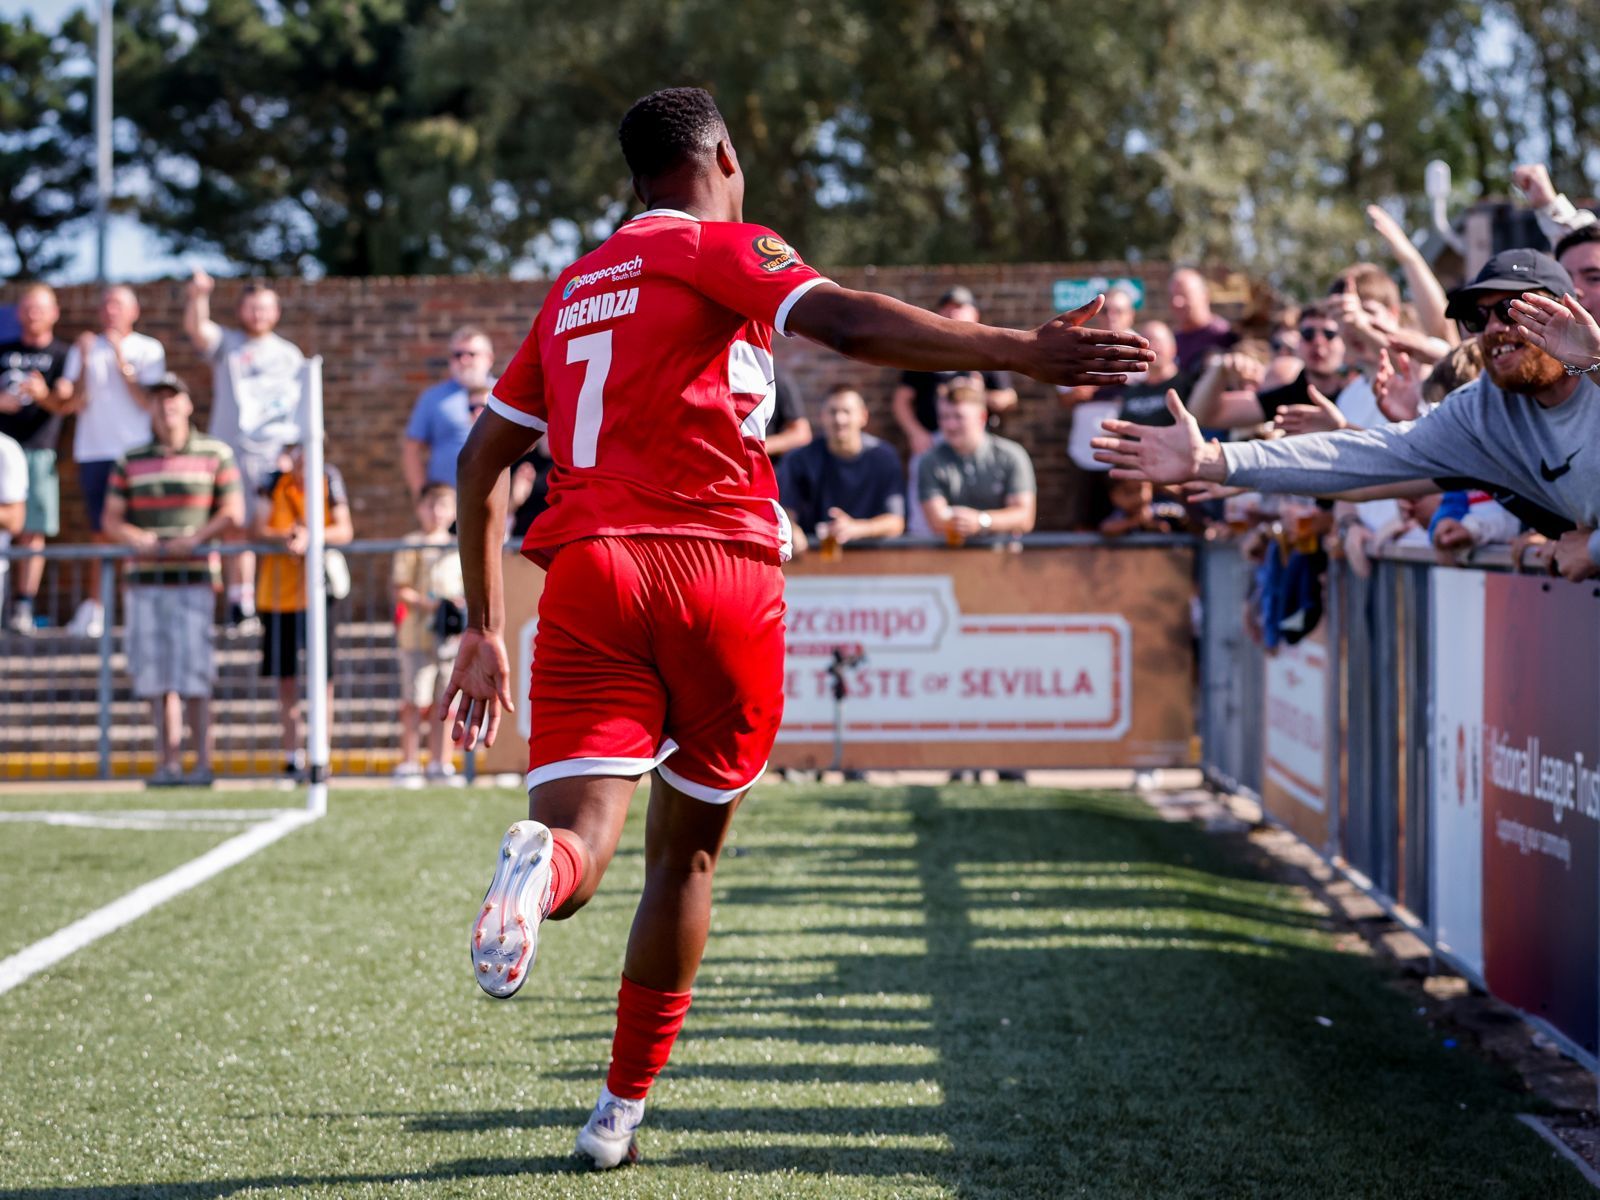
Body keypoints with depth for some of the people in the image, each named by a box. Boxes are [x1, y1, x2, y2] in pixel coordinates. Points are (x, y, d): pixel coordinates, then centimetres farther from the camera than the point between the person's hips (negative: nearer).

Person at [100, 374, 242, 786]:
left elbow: (233, 512, 2)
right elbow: (111, 520, 10)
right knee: (157, 671, 3)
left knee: (193, 668, -7)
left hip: (194, 576, -3)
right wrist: (138, 539, -11)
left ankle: (203, 763, -4)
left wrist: (193, 540, -12)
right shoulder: (131, 461, 11)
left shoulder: (215, 454, 5)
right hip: (145, 578, 3)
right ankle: (169, 763, 7)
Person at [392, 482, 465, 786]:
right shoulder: (412, 546, -2)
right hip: (418, 633, -5)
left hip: (451, 636, 5)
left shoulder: (458, 548, 14)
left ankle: (438, 762, 14)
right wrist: (429, 603, -19)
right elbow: (401, 591, -7)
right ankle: (408, 764, 1)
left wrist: (463, 602, -2)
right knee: (416, 702, -4)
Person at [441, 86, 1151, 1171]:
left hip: (588, 569, 3)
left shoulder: (572, 289, 24)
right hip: (721, 570, -3)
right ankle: (623, 1111, 21)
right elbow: (849, 325, -14)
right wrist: (1024, 351, -19)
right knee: (688, 851, 15)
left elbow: (482, 460, 25)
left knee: (579, 848, -8)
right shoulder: (728, 251, 7)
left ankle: (542, 862, -46)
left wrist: (486, 631, 29)